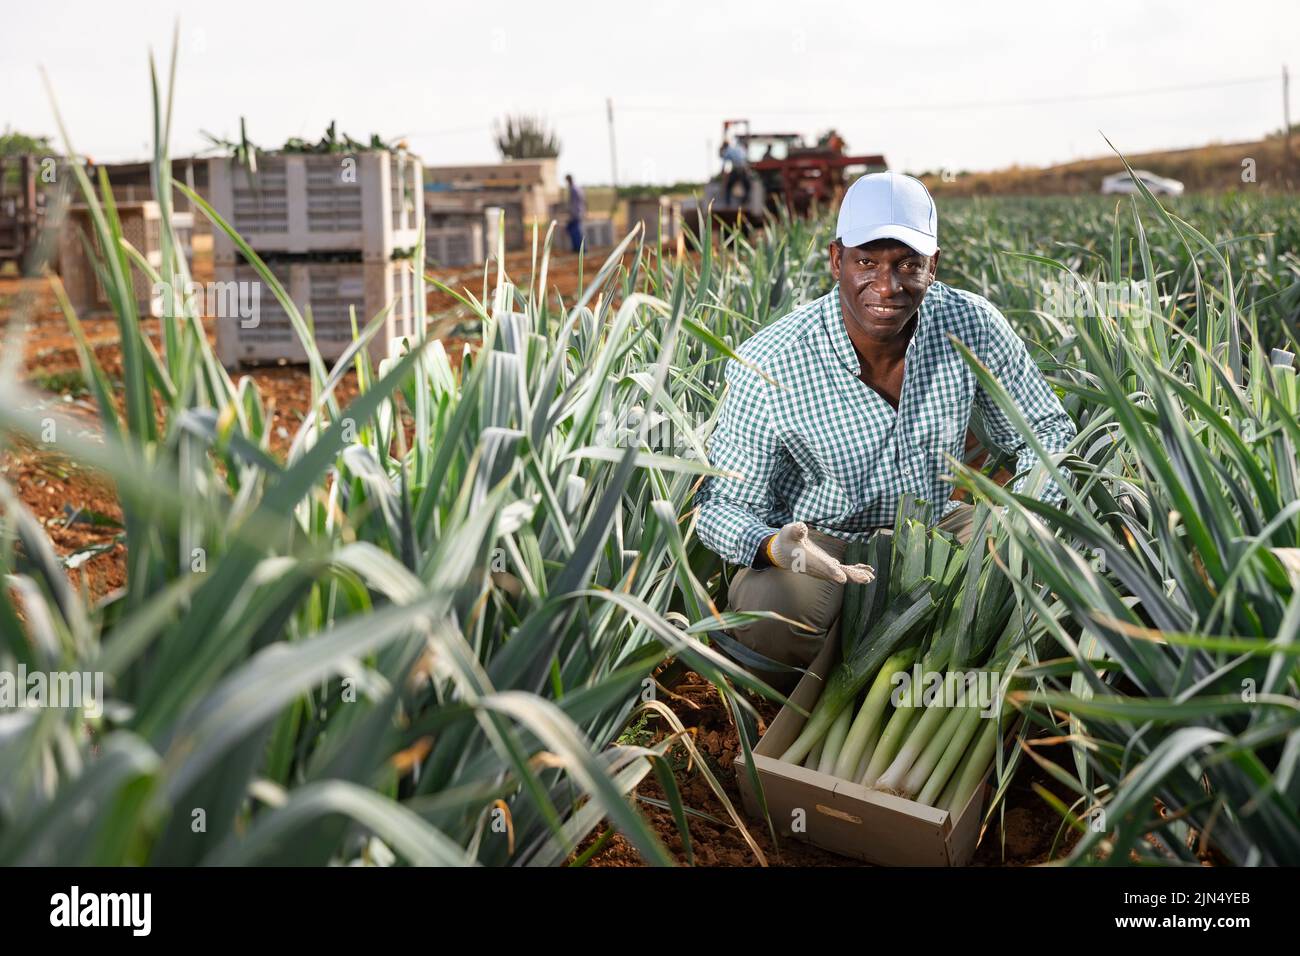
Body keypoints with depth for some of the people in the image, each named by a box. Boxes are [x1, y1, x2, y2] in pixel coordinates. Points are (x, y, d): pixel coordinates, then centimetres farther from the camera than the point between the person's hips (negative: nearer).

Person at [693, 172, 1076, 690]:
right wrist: (774, 547, -41)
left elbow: (1047, 431, 0)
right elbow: (726, 502, -16)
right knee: (770, 612, -35)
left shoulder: (973, 327, -15)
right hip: (819, 541, -3)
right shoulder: (766, 369, -24)